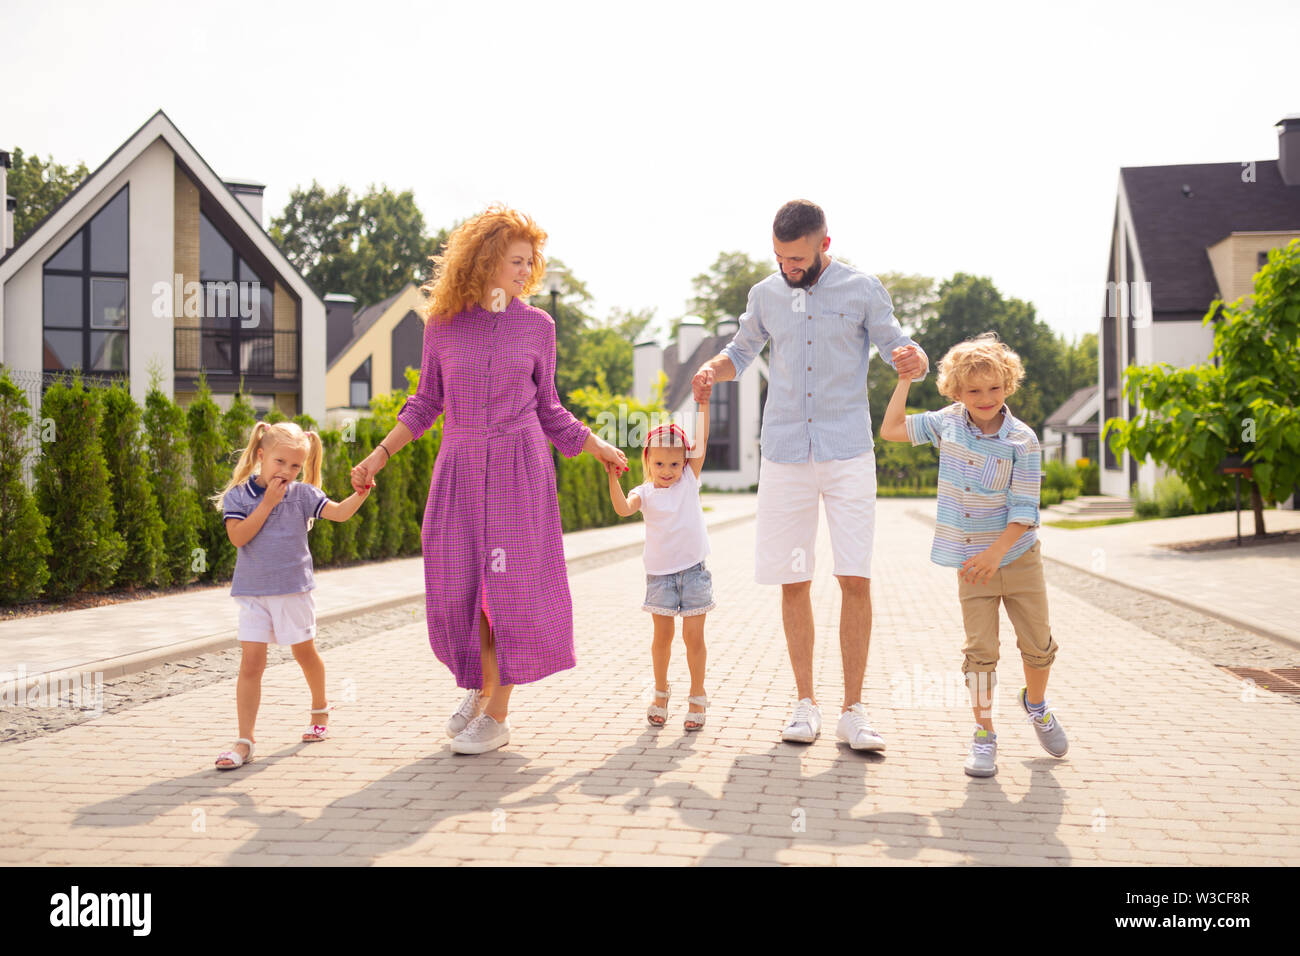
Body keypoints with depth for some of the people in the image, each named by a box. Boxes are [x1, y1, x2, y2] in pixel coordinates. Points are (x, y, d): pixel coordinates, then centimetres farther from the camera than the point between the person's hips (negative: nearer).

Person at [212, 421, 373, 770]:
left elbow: (339, 512, -9)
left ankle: (320, 709, 41)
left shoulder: (302, 494, 0)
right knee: (251, 662, -6)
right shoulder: (238, 496, -2)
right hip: (253, 592, -1)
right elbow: (238, 536, -14)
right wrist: (267, 502, -16)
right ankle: (244, 740, -3)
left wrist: (361, 493, -27)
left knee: (304, 652, 16)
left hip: (294, 589, 1)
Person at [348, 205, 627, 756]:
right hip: (460, 467, 1)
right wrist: (380, 454, 5)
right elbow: (427, 402, 10)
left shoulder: (537, 326, 4)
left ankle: (497, 715, 9)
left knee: (509, 585, -2)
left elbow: (546, 408, 10)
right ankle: (480, 684, 28)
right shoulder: (443, 325, 4)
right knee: (461, 584, 1)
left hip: (519, 467, -1)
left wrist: (596, 446, 5)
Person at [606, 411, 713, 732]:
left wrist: (702, 403, -11)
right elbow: (624, 509, -21)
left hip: (693, 571, 0)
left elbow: (701, 441, -5)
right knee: (662, 636, 9)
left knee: (694, 636, 2)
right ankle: (661, 692, 26)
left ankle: (697, 697, 14)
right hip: (660, 575, 0)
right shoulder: (644, 492, 0)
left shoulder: (689, 480, 3)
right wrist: (613, 478, -35)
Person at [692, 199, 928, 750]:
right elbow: (742, 351, 22)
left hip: (849, 456, -2)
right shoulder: (766, 295, 10)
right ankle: (806, 703, 15)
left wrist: (915, 360, -23)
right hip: (785, 457, 2)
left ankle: (853, 712, 1)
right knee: (793, 583, 3)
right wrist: (712, 369, 0)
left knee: (855, 579, -8)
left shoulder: (862, 290, 2)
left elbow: (897, 346, 1)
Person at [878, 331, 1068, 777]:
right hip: (972, 562, 1)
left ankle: (1035, 703, 39)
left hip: (1018, 556, -1)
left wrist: (996, 551, -23)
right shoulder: (947, 423, -2)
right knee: (980, 648, -4)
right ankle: (983, 734, 10)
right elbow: (890, 430, 7)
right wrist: (904, 381, 6)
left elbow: (1024, 508, -13)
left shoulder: (1022, 440, -11)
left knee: (1038, 644, 9)